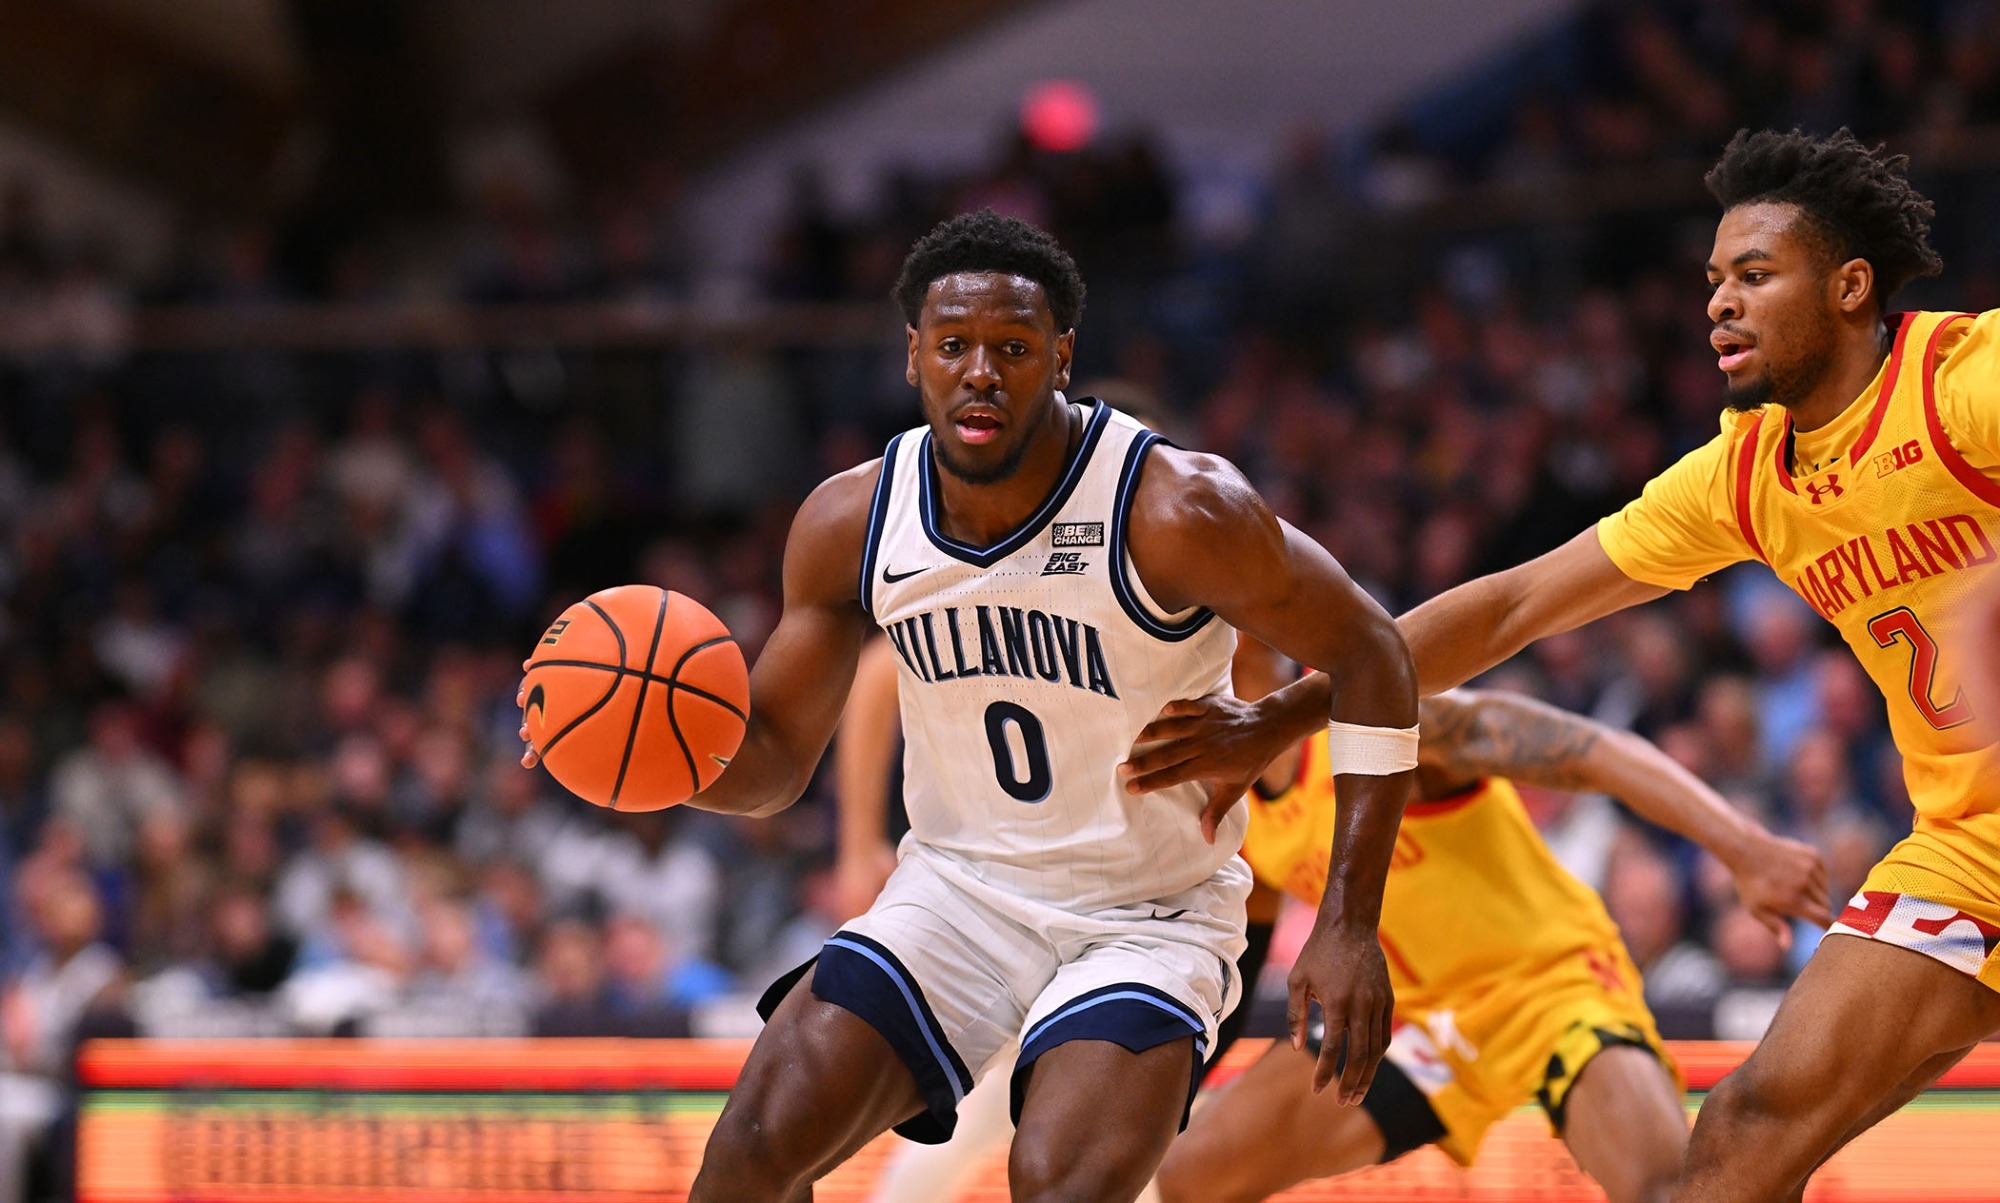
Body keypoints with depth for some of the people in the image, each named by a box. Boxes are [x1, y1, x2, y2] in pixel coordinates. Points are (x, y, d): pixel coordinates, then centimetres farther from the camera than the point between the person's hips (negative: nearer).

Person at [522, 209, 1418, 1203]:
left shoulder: (1175, 513, -21)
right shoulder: (851, 523, -6)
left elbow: (1367, 655, -11)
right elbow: (773, 756, 5)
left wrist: (1347, 925, -16)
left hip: (1149, 918, -4)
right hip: (958, 888, 4)